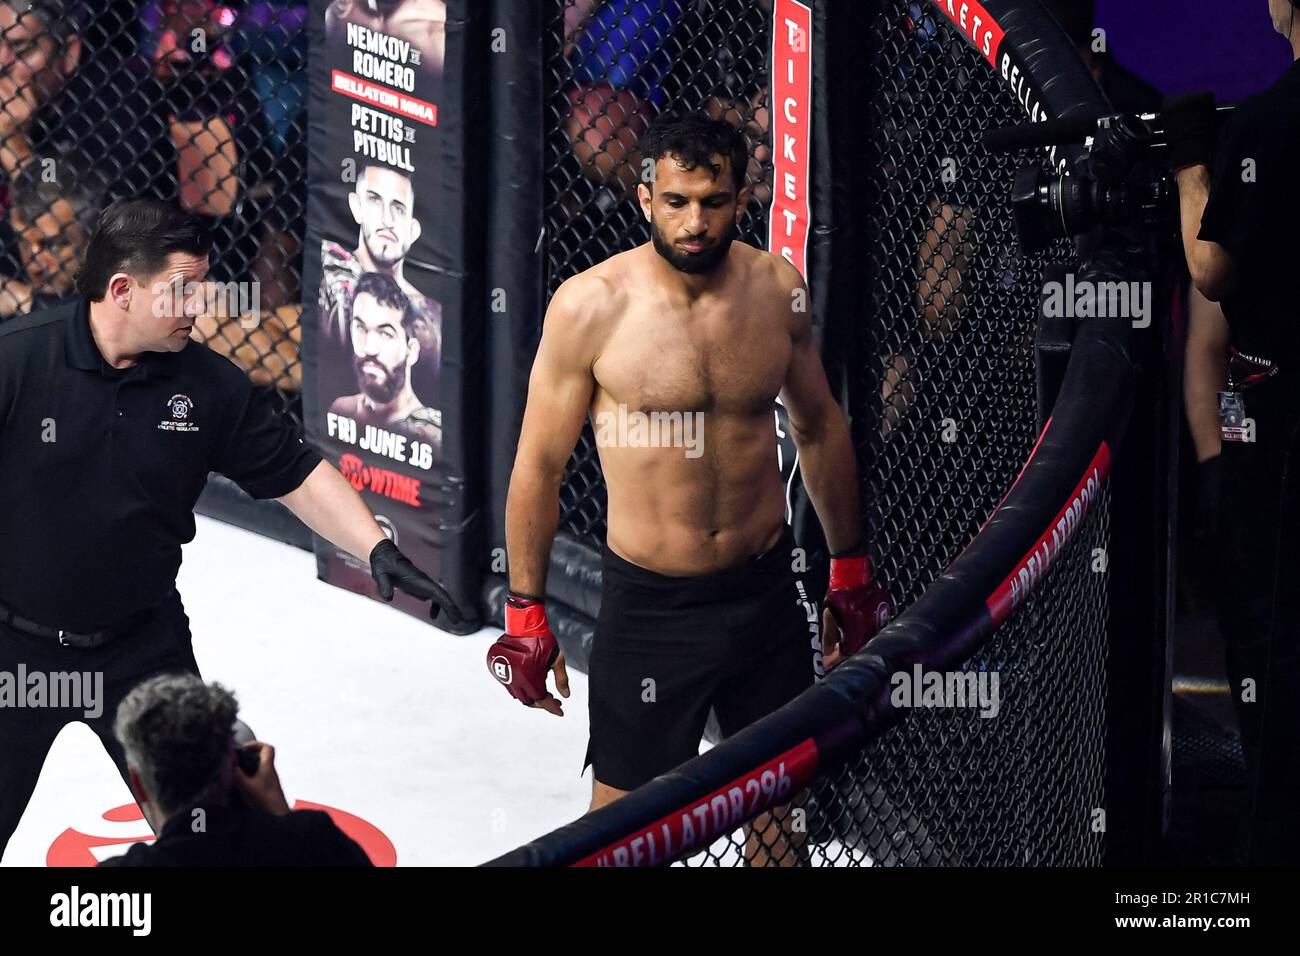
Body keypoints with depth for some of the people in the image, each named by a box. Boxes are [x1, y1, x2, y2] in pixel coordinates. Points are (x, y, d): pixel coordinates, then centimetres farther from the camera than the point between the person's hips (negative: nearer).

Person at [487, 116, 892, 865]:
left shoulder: (778, 289, -4)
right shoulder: (590, 307, -14)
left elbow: (819, 426, 11)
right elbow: (540, 465, -6)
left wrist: (851, 568, 16)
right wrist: (526, 614, -3)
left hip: (768, 591, 3)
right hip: (650, 601, -3)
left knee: (778, 802, 14)